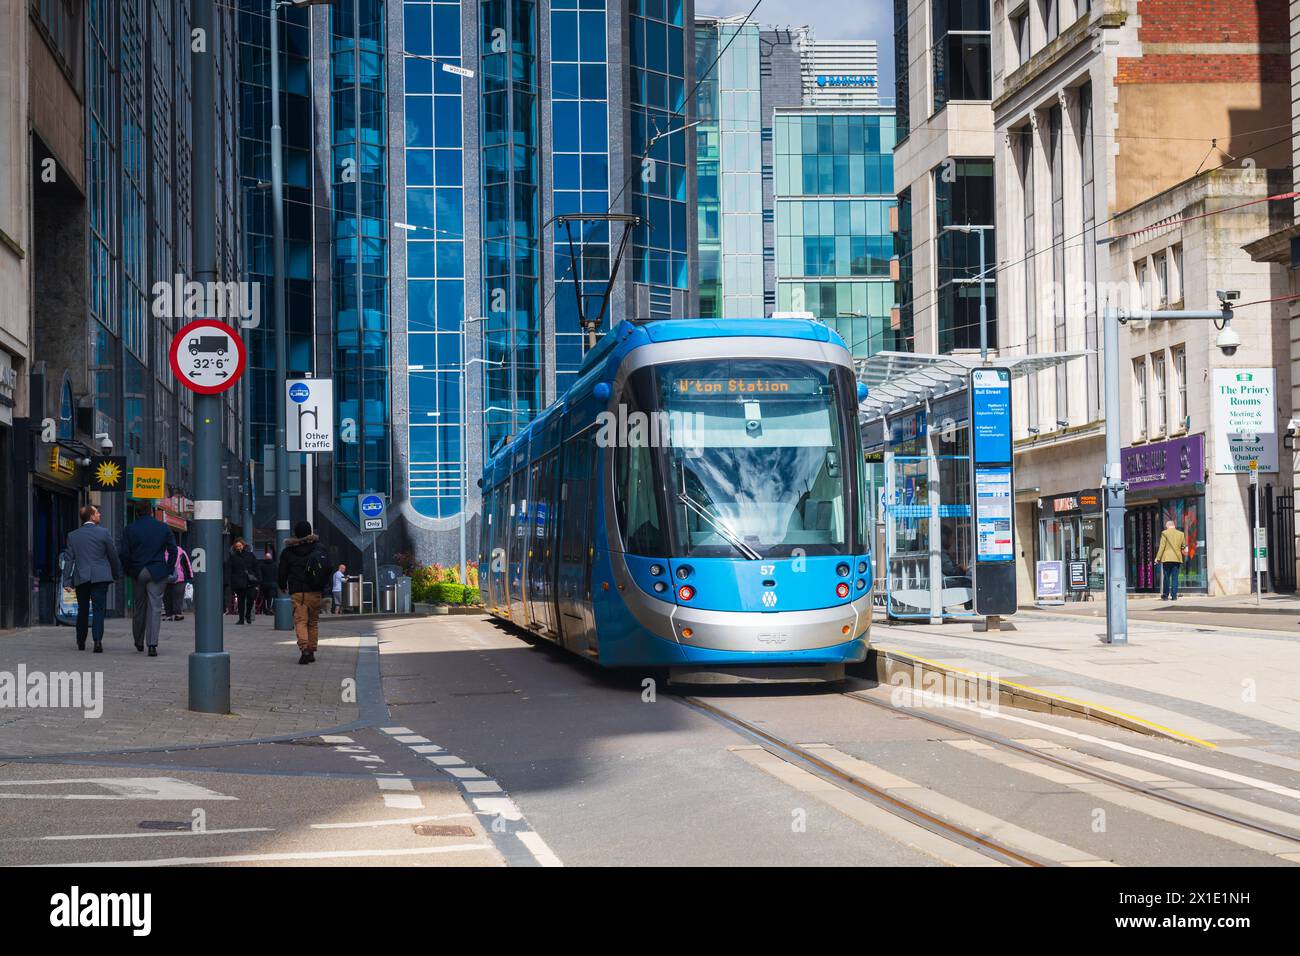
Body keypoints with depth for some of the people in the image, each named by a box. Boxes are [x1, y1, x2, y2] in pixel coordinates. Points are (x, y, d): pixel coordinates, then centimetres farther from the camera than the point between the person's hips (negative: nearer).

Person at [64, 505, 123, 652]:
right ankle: (97, 641, -17)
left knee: (82, 610, 14)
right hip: (100, 577, -3)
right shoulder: (103, 533, -4)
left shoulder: (72, 536, 5)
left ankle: (81, 642, 20)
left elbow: (70, 558, 5)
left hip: (80, 578, 3)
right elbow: (113, 556, 2)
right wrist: (117, 575, 14)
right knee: (98, 609, -4)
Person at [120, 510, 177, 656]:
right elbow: (173, 551, -1)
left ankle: (139, 642, 28)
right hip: (158, 573, -1)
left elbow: (124, 554, -4)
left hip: (138, 573, 1)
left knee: (139, 607, 16)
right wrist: (168, 570, 7)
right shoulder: (163, 528, -2)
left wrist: (129, 571, 8)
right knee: (155, 608, -2)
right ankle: (152, 645, -12)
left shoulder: (130, 529, -2)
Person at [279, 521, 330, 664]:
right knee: (313, 621, 13)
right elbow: (328, 568, 10)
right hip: (315, 591, 2)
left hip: (297, 592, -2)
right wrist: (323, 585, 24)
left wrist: (283, 586, 25)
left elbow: (282, 571, 8)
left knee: (300, 621, -6)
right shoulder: (318, 548, 6)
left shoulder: (288, 551, 2)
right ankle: (311, 651, 14)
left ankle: (304, 648, -27)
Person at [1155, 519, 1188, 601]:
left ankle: (1165, 595, 7)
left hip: (1167, 558, -2)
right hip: (1177, 558, 2)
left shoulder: (1164, 533, -3)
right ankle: (1174, 595, -1)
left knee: (1166, 577, 5)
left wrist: (1158, 558, -4)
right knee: (1175, 578, 3)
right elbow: (1184, 547, 14)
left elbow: (1162, 547, -6)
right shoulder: (1181, 534, 7)